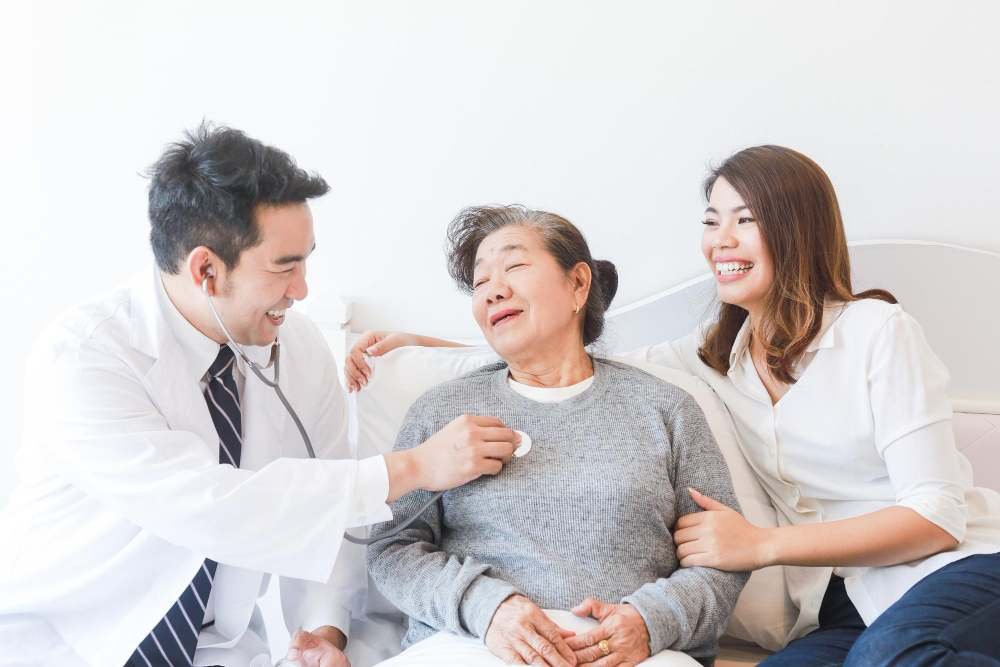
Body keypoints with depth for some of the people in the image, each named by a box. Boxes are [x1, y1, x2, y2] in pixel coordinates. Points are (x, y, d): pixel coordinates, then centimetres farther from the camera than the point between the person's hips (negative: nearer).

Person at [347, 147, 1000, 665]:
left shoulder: (877, 330, -5)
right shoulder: (713, 355, 11)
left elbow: (935, 515, -10)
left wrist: (761, 545, -17)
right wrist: (428, 348, 3)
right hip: (840, 607, 4)